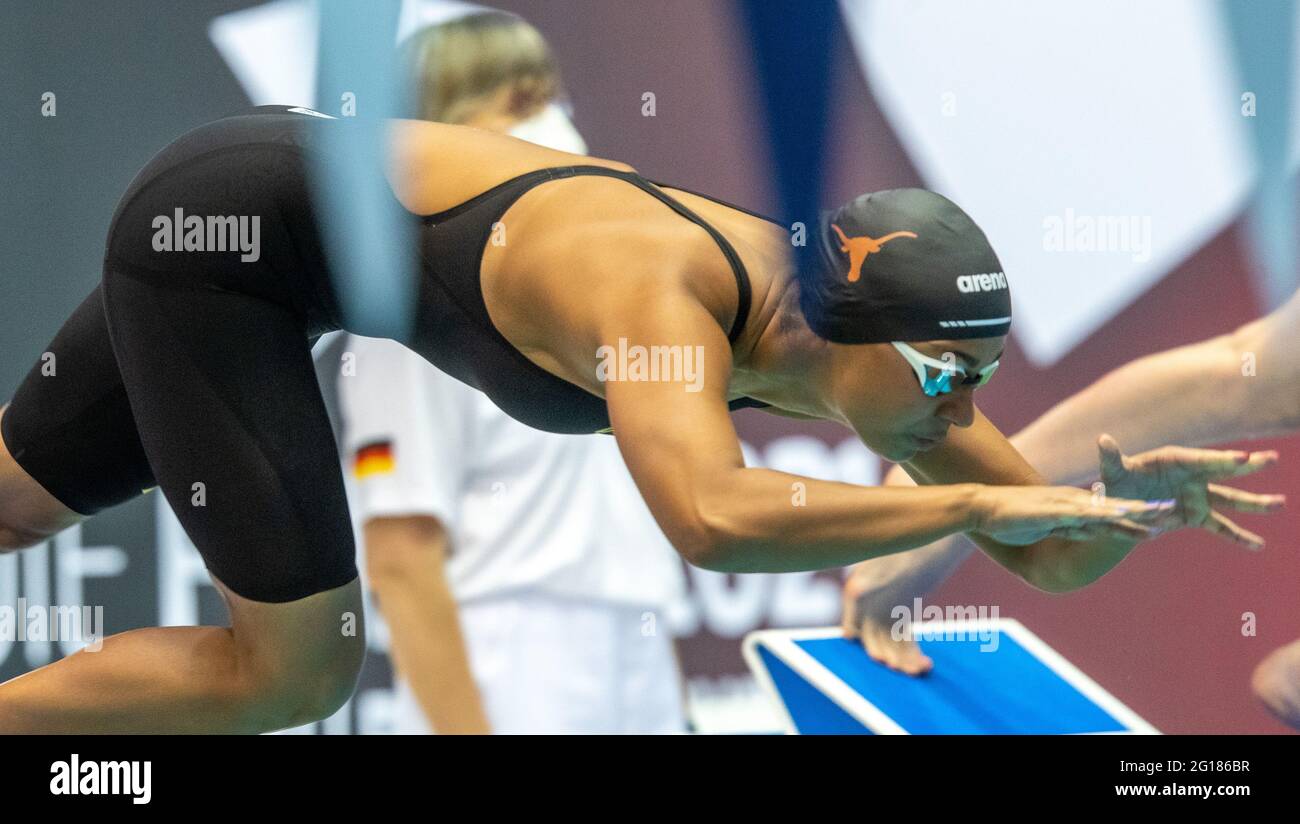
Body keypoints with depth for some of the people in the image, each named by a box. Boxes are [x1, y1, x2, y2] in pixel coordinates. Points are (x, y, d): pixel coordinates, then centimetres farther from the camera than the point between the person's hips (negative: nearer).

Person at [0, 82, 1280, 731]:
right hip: (215, 222, -8)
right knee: (294, 671, -12)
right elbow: (709, 518, -58)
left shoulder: (837, 324, -14)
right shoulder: (661, 299, -37)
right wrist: (970, 501, -49)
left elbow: (1051, 556, -7)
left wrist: (1127, 495, -29)